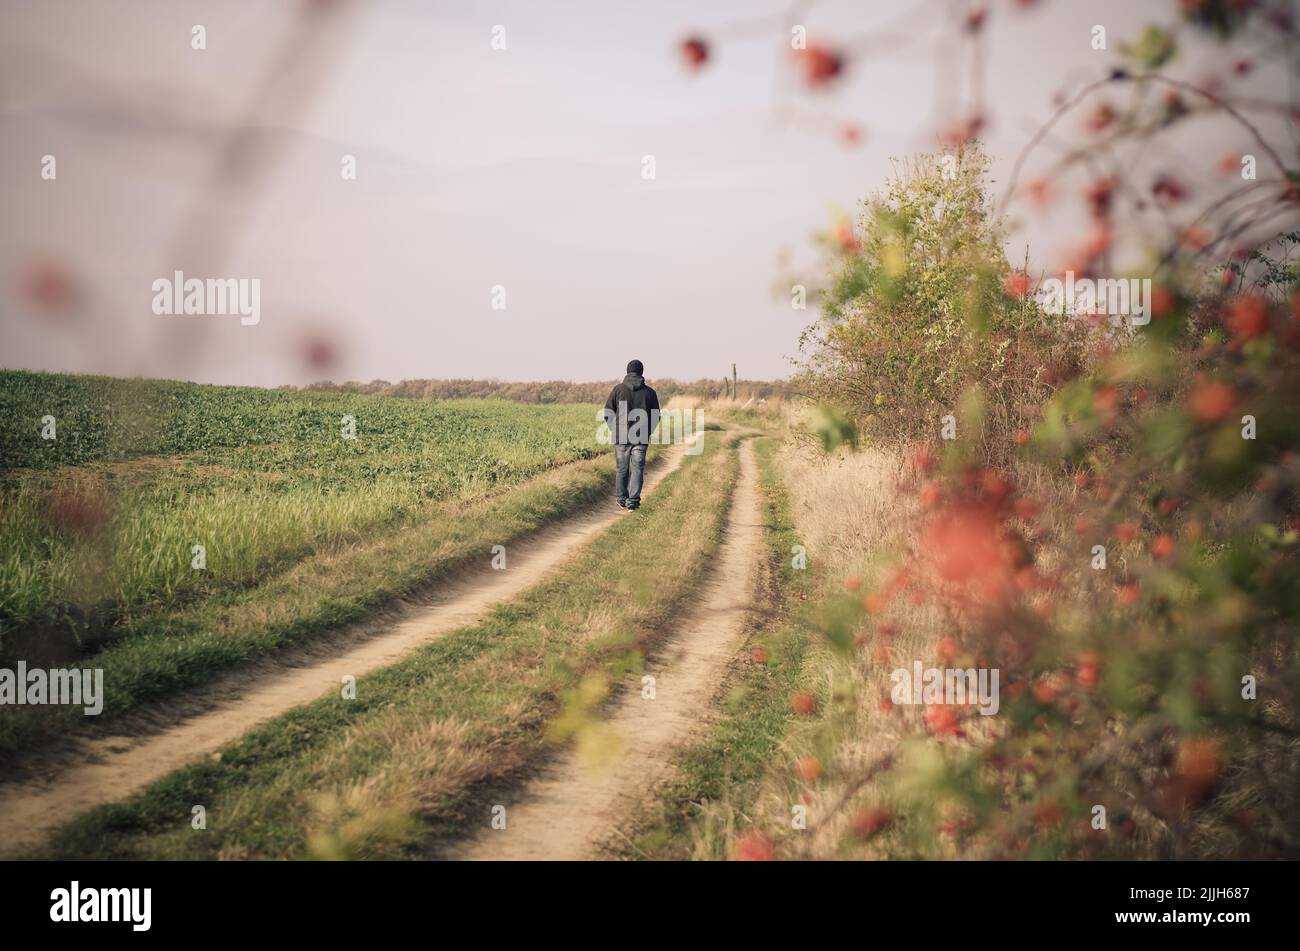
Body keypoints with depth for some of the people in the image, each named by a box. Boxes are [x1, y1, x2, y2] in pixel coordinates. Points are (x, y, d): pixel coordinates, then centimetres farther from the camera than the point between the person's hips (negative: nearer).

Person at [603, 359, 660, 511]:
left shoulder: (618, 390, -1)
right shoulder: (650, 392, 2)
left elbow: (607, 413, 0)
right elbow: (656, 417, 6)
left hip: (621, 436, 0)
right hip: (641, 438, 0)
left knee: (622, 469, 12)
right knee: (637, 469, 3)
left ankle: (622, 500, 19)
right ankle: (633, 502, -4)